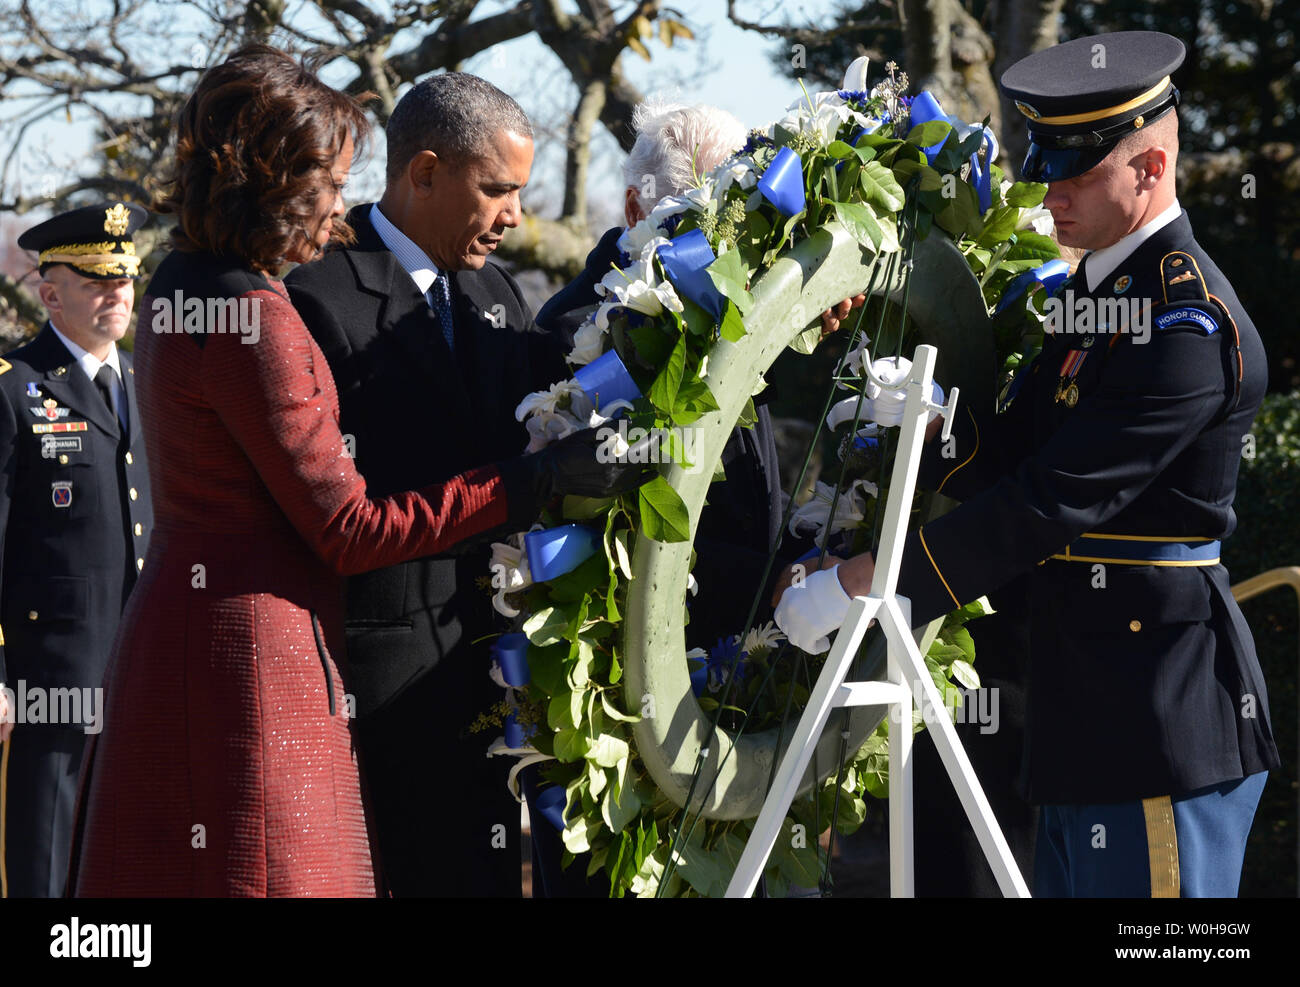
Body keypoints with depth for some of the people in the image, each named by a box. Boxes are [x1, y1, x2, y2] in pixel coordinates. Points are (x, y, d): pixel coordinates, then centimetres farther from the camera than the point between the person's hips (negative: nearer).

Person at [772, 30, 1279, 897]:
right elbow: (1016, 460, 15)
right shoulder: (1100, 285, 15)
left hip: (1164, 709, -10)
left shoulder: (1187, 322, -18)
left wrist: (862, 583, -19)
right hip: (1089, 701, 10)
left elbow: (1055, 500, -22)